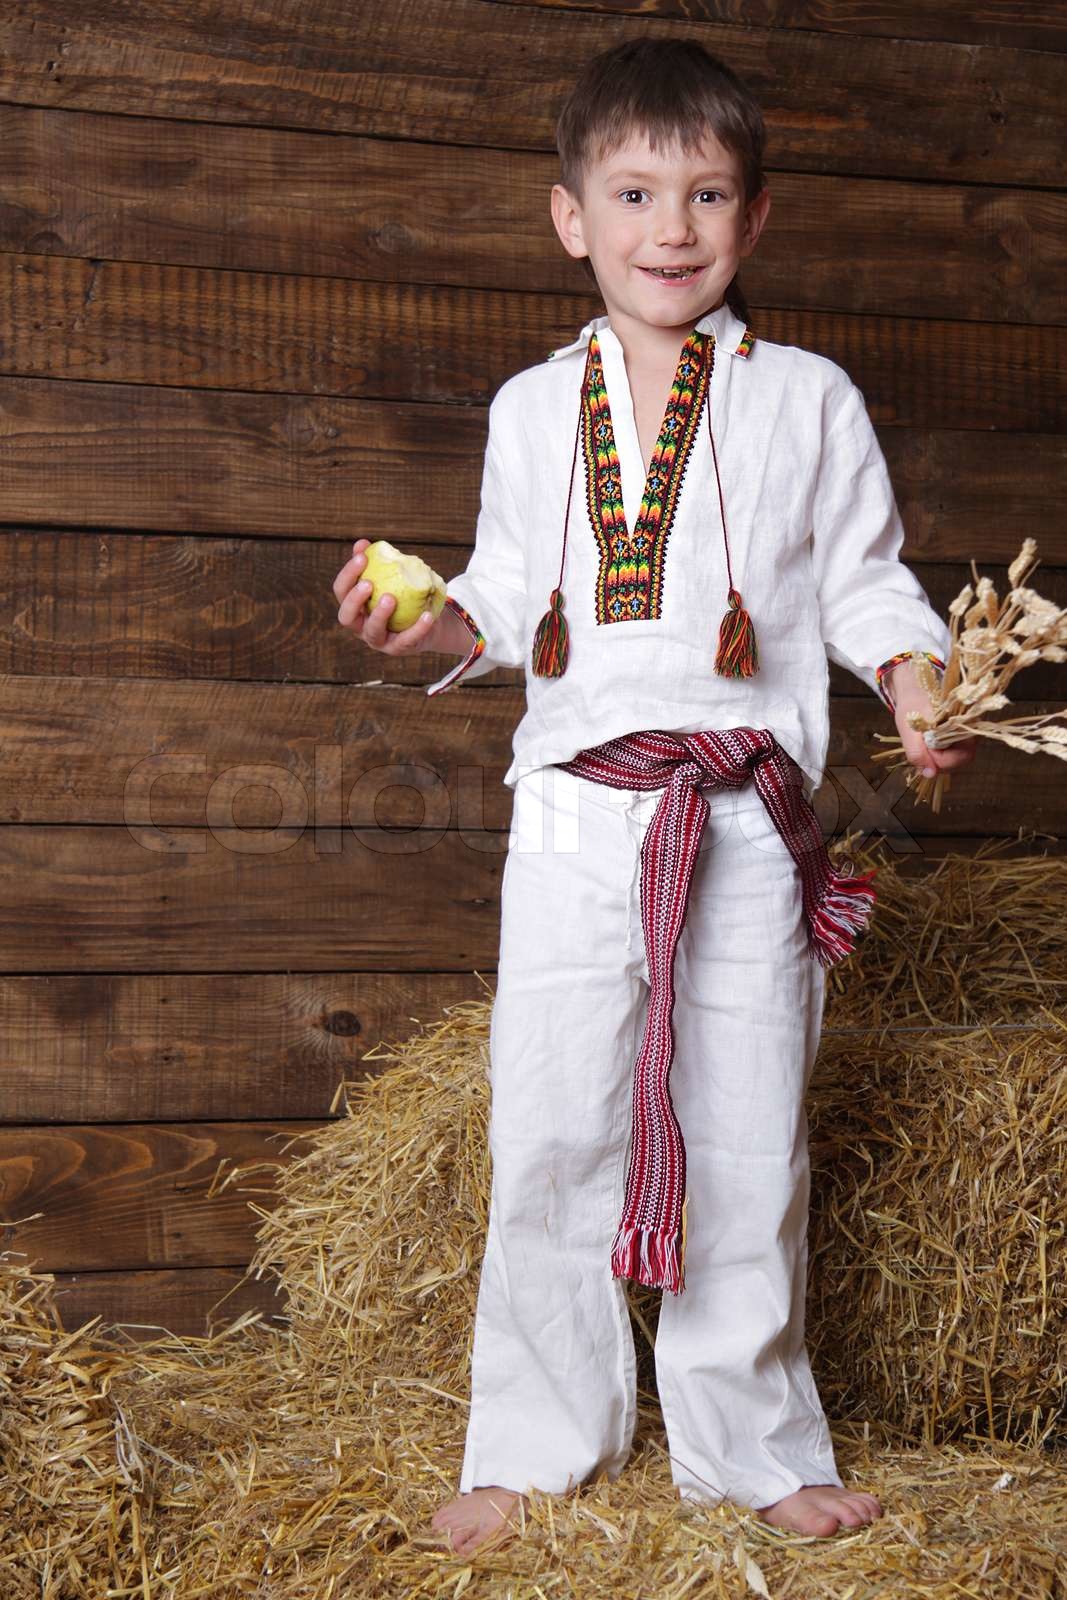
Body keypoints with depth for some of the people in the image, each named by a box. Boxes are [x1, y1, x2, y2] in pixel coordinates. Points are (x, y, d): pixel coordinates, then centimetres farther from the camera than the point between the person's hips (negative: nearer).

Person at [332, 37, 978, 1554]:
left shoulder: (806, 400, 6)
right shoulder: (533, 408, 12)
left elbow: (866, 580, 8)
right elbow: (510, 593, 16)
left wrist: (916, 682, -10)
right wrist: (433, 623, -4)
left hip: (750, 819, -1)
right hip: (577, 813, 2)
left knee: (746, 1137, 5)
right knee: (548, 1133, 3)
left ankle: (754, 1444, 21)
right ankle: (534, 1440, 19)